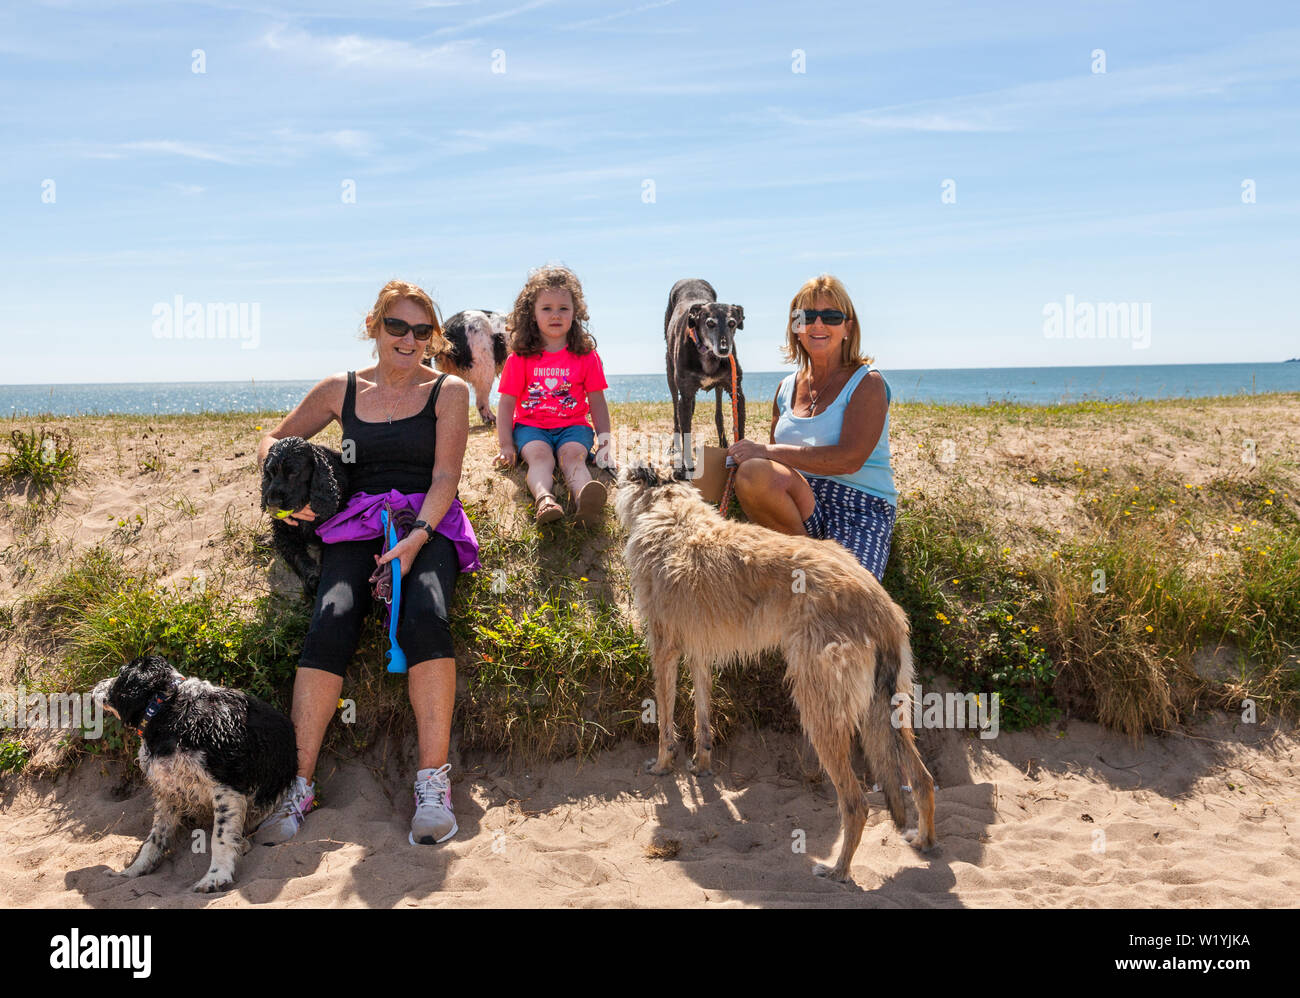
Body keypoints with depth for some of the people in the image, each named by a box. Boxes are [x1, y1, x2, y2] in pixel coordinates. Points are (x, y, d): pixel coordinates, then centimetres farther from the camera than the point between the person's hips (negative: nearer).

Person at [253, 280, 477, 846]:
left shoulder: (448, 391, 8)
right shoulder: (341, 390, 15)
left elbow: (445, 476, -1)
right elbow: (274, 441, 23)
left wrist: (417, 538, -17)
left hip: (429, 524, -2)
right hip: (356, 525, 2)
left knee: (425, 618, -32)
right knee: (331, 624, -26)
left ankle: (433, 780, -29)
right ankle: (299, 784, -21)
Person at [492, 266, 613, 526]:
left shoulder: (586, 356, 9)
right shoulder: (520, 358, 6)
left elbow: (597, 402, 10)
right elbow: (507, 403, 5)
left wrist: (605, 443, 2)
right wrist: (506, 446, -3)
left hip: (573, 426, 0)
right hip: (530, 427, 0)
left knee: (573, 455, -33)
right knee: (539, 456, -33)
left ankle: (584, 499, -67)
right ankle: (544, 500, -65)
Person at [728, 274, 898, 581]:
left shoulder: (867, 383, -4)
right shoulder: (787, 388, 13)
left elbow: (849, 459, -18)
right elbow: (776, 463, 18)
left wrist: (767, 451, -19)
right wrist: (749, 457, -5)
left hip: (861, 507, -4)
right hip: (804, 501, 5)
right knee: (753, 473, -29)